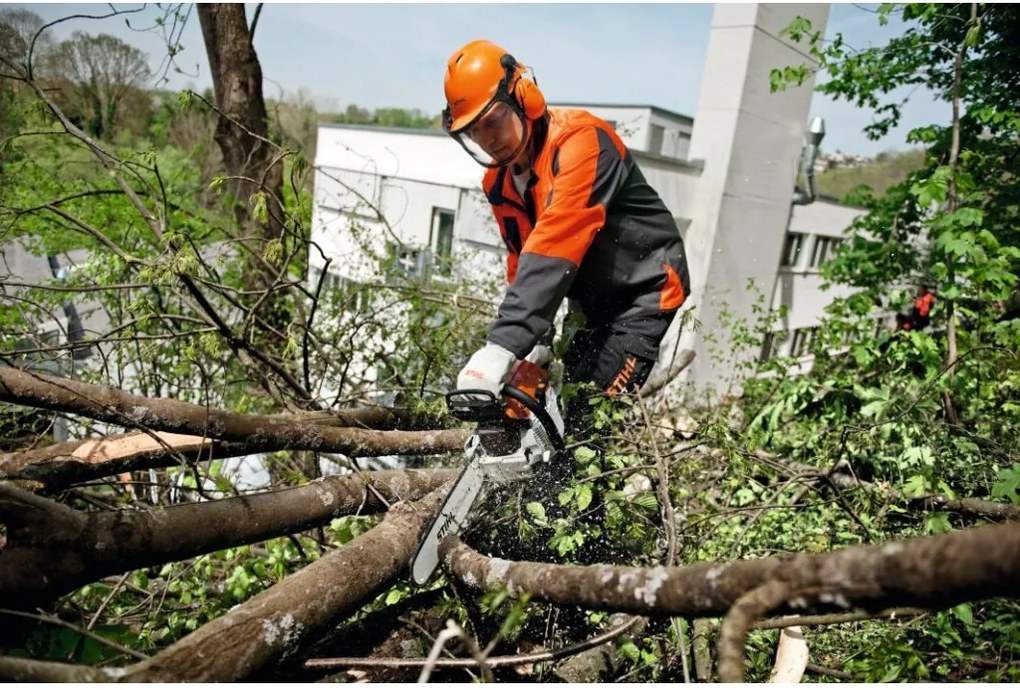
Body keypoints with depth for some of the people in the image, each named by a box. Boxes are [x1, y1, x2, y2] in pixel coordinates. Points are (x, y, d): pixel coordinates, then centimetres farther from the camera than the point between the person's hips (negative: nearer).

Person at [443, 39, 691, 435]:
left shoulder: (579, 141, -26)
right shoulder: (498, 182, 0)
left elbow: (553, 248, -39)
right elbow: (521, 262, 4)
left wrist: (502, 346, -46)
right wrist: (534, 343, -7)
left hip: (646, 291, -8)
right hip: (594, 305, 8)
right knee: (566, 409, 9)